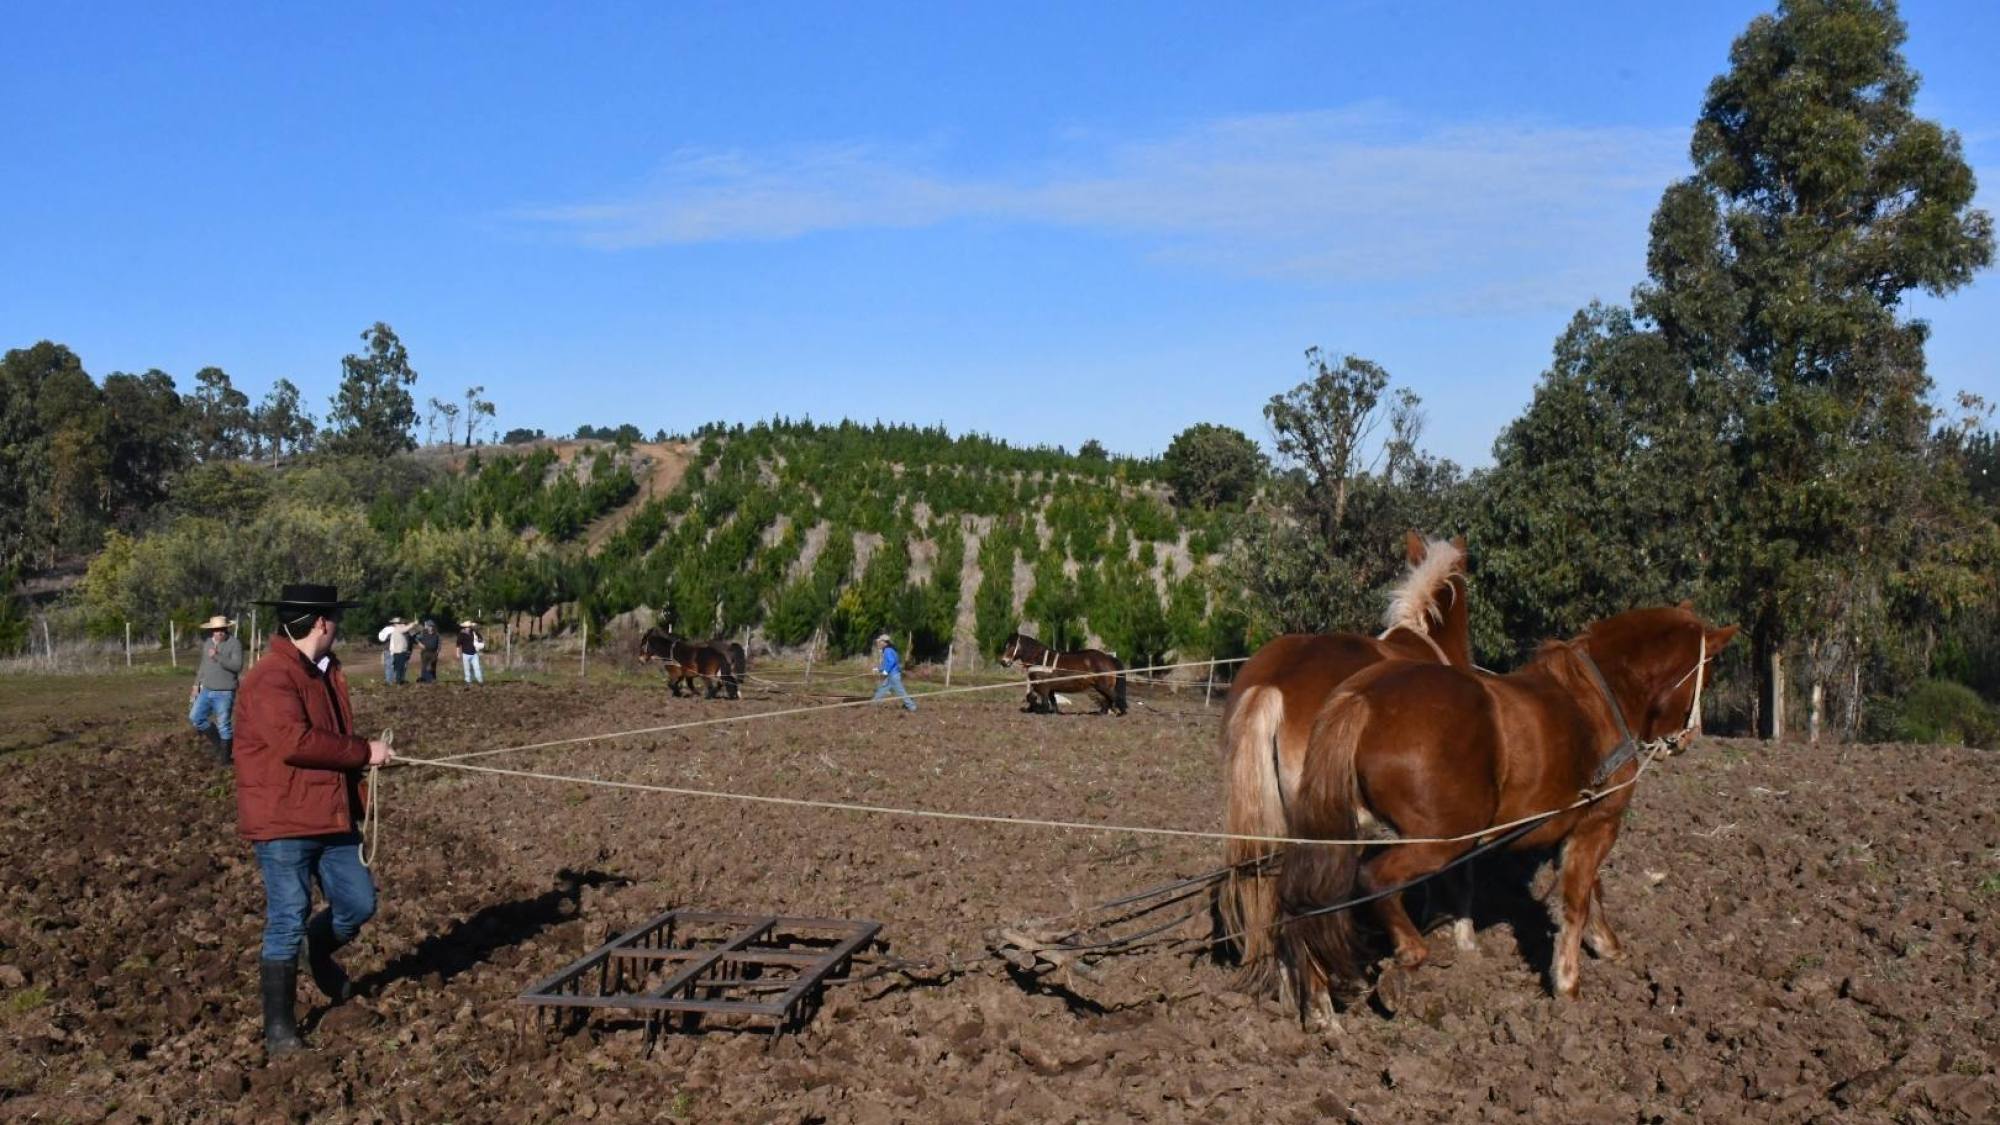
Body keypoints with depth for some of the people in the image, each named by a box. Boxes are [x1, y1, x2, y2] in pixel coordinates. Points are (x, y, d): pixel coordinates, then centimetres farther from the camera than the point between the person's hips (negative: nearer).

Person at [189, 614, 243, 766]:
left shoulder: (234, 643, -12)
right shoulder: (207, 642, 9)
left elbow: (237, 666, -21)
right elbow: (203, 665, 20)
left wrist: (218, 657, -29)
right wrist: (197, 684, 18)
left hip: (224, 692, -7)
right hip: (207, 690, 7)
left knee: (224, 725, 0)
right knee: (195, 717, 5)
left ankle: (224, 756, 14)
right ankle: (216, 741, 24)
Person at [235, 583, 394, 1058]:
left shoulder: (325, 671, 14)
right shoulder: (271, 678, -17)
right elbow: (294, 741, -29)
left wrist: (363, 756, 4)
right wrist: (363, 751, -19)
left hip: (333, 817, 8)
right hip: (283, 824, -8)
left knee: (359, 904, 12)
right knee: (287, 923, -2)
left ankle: (317, 949, 43)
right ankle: (278, 1029, 11)